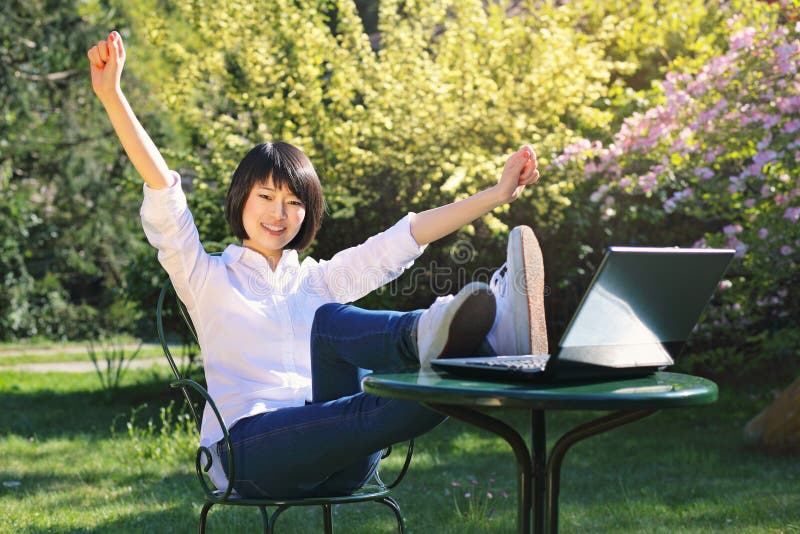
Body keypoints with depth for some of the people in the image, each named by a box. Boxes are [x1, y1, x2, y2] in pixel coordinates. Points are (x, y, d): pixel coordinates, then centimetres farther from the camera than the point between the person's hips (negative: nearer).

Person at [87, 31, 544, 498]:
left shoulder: (320, 281, 27)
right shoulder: (208, 278, 17)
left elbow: (403, 239, 20)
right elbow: (162, 189, 5)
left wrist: (496, 194, 14)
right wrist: (112, 95, -6)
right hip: (249, 450, -3)